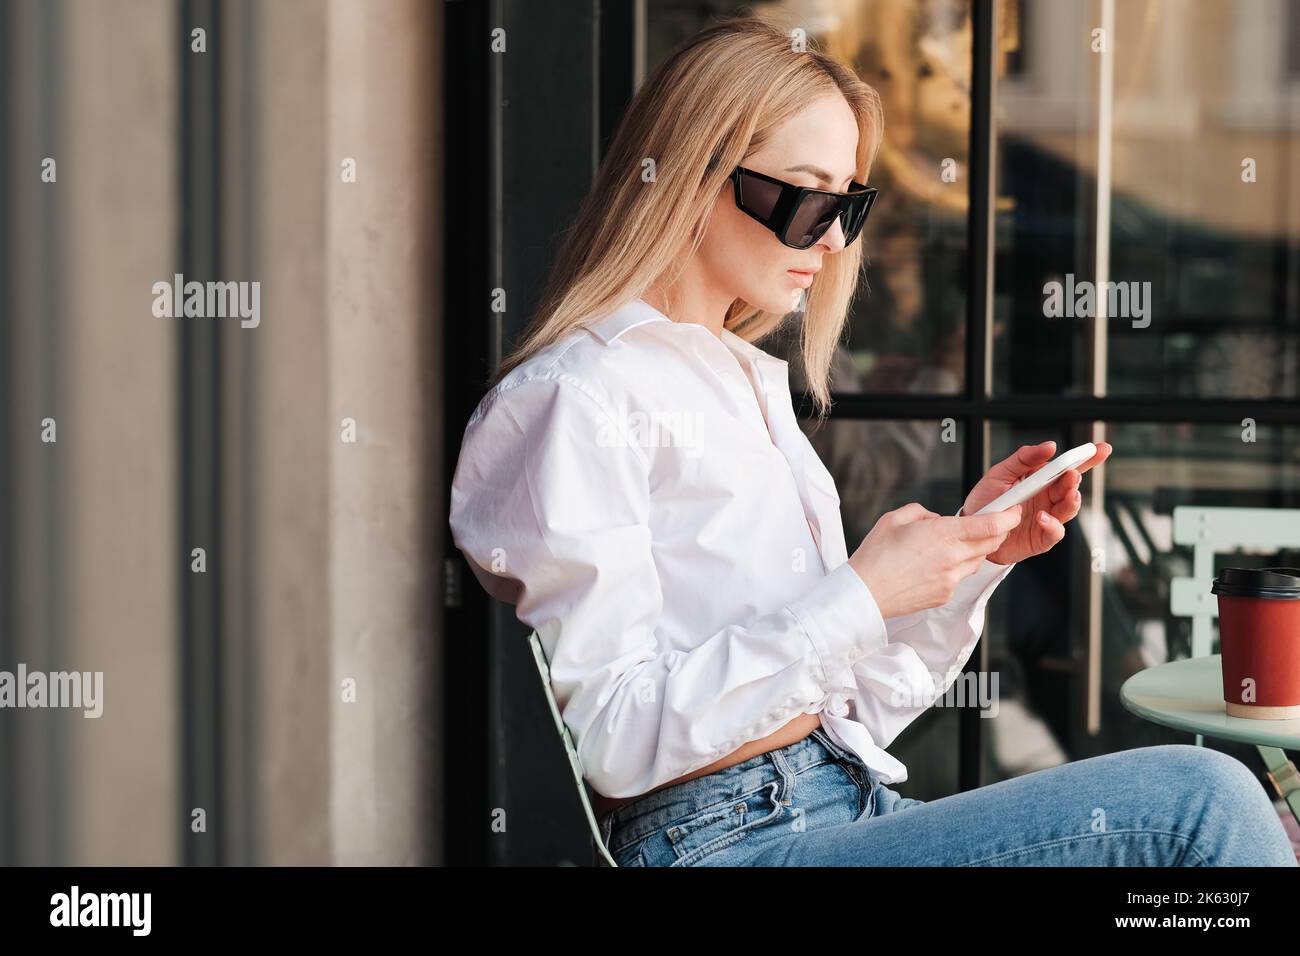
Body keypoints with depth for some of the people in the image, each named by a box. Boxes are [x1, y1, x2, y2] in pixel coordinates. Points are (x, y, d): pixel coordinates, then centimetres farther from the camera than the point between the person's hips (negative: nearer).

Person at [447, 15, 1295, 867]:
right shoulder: (572, 401, -7)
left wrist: (976, 551, 6)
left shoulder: (755, 385, 20)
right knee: (1197, 802, -19)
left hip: (855, 809, 8)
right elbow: (612, 738, -15)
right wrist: (860, 597, -14)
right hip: (717, 839, -8)